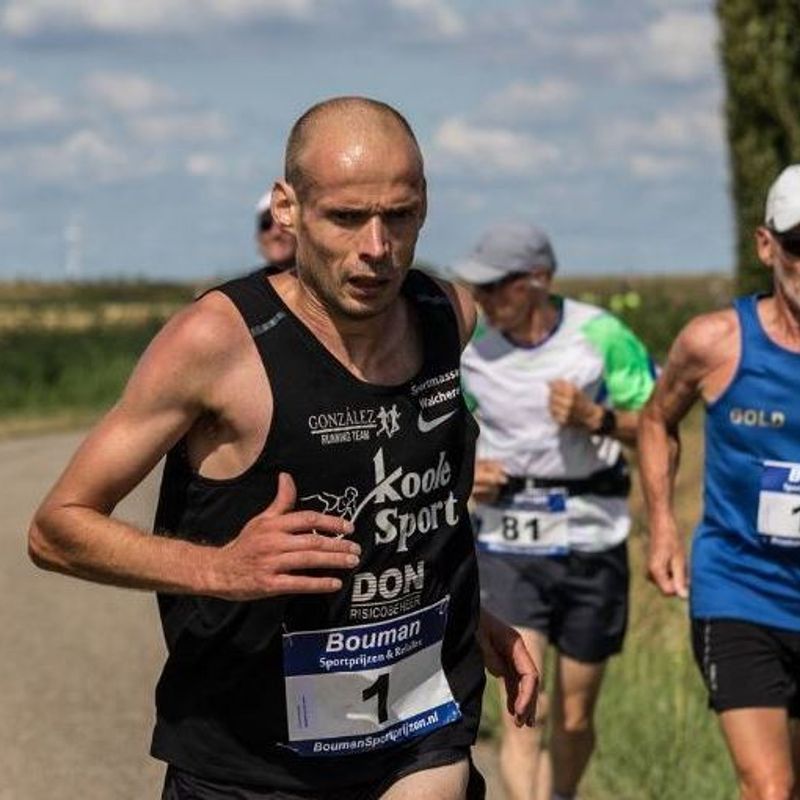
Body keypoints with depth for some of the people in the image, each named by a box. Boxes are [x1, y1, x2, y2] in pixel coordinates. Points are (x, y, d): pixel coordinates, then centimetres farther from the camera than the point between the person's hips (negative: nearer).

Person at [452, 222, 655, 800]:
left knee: (575, 718, 10)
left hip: (592, 543, 0)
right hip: (507, 545, 0)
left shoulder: (600, 335, -9)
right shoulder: (467, 347, -2)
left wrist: (595, 418, -20)